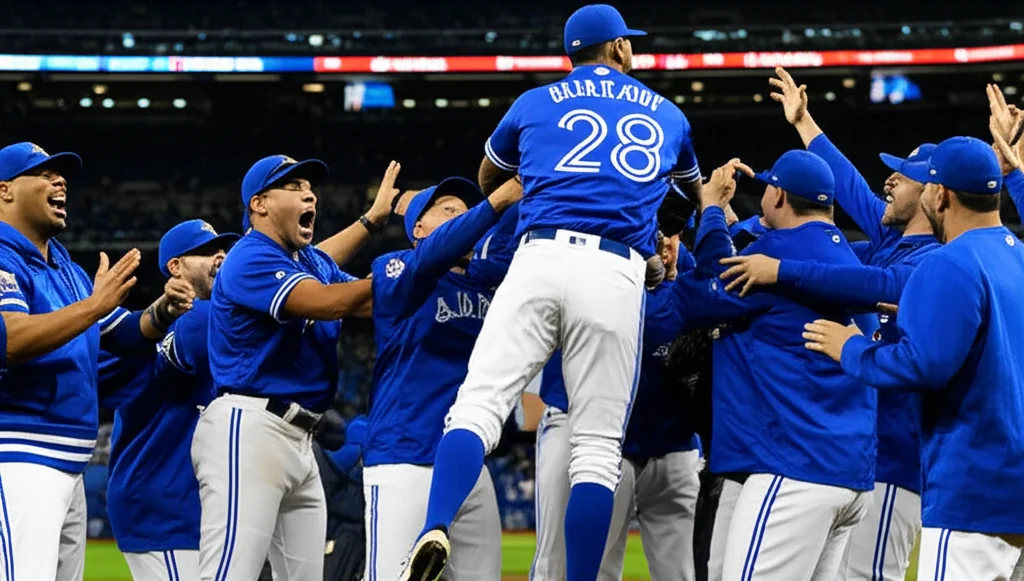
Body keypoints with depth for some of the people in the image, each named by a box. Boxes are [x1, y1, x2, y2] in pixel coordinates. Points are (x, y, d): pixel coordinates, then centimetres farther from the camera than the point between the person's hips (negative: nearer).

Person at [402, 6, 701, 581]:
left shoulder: (535, 103, 22)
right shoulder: (666, 113, 24)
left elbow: (488, 180, 40)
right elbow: (693, 195, 43)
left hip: (539, 259, 0)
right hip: (617, 274, 0)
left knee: (479, 405, -9)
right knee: (599, 445, 2)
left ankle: (436, 529, -34)